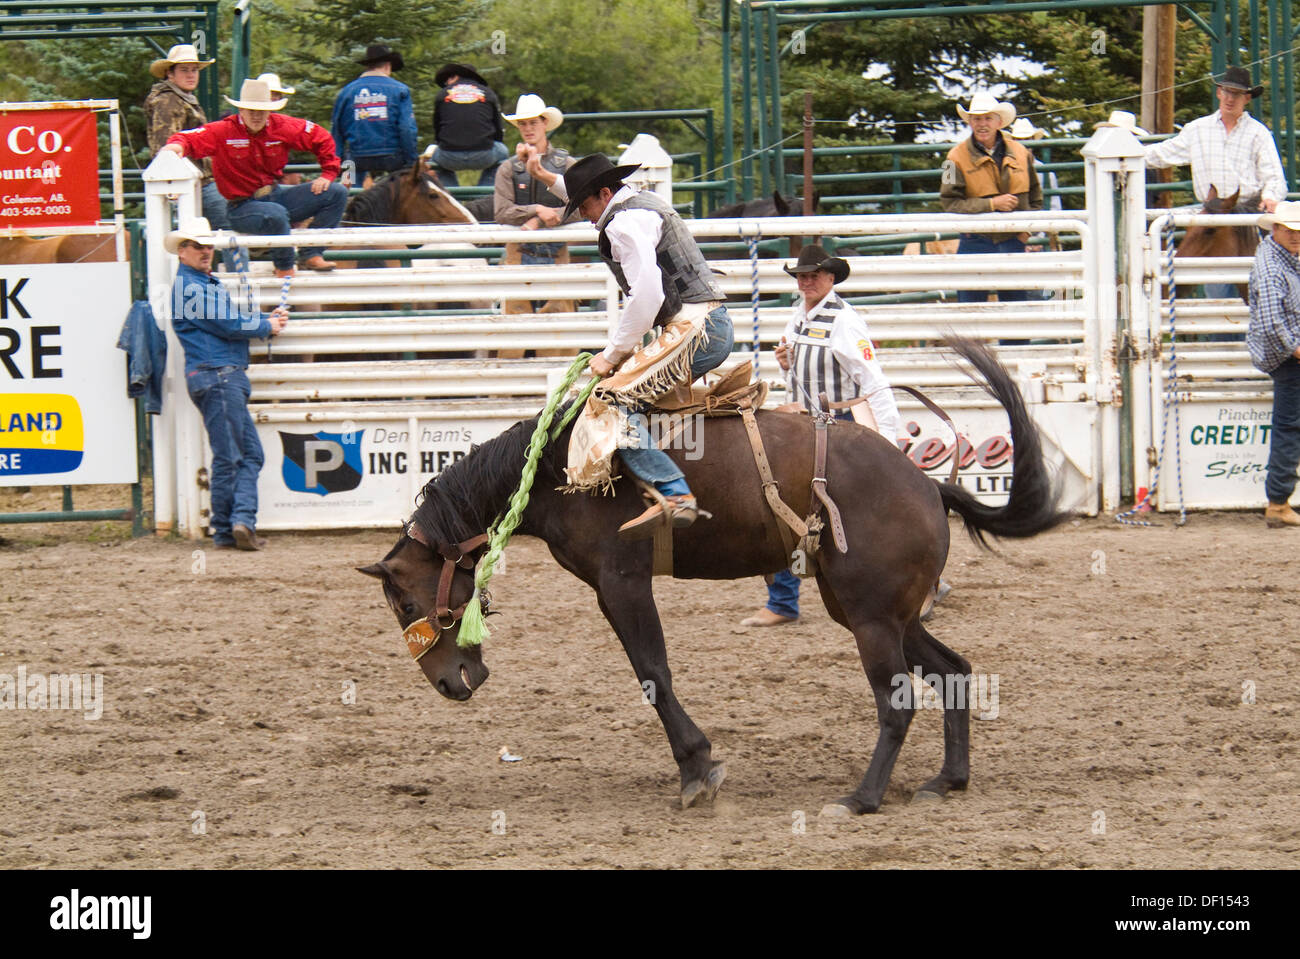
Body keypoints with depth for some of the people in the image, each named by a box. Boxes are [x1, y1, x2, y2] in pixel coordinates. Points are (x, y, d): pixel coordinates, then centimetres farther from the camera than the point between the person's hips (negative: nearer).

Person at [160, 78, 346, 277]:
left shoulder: (282, 127, 0)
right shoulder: (223, 131, -12)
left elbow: (321, 139, 12)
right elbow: (190, 139, -23)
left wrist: (328, 174, 5)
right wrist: (177, 145, -47)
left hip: (276, 195, 6)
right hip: (243, 206, -6)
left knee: (337, 193, -4)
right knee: (276, 215, -41)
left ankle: (311, 255, -7)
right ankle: (284, 268, -16)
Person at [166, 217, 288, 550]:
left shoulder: (208, 283, 23)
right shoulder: (188, 286, -10)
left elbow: (234, 320, 25)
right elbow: (227, 326, -14)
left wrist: (269, 318, 7)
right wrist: (266, 327, 0)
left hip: (230, 377, 10)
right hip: (215, 376, -10)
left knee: (251, 453, 8)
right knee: (228, 458, -7)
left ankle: (242, 522, 4)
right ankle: (226, 531, -4)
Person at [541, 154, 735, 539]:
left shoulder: (624, 224, -9)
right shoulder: (643, 203, 23)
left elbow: (647, 293, -20)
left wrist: (613, 354, -13)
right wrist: (551, 180, 45)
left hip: (696, 330, -11)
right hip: (716, 327, 11)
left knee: (618, 399, -20)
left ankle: (674, 493, -36)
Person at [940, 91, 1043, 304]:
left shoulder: (1020, 153, 6)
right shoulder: (957, 157, -6)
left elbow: (1035, 195, 19)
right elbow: (950, 203, -14)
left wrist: (1028, 228, 6)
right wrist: (992, 204, -19)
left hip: (1013, 241, 3)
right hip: (975, 244, -3)